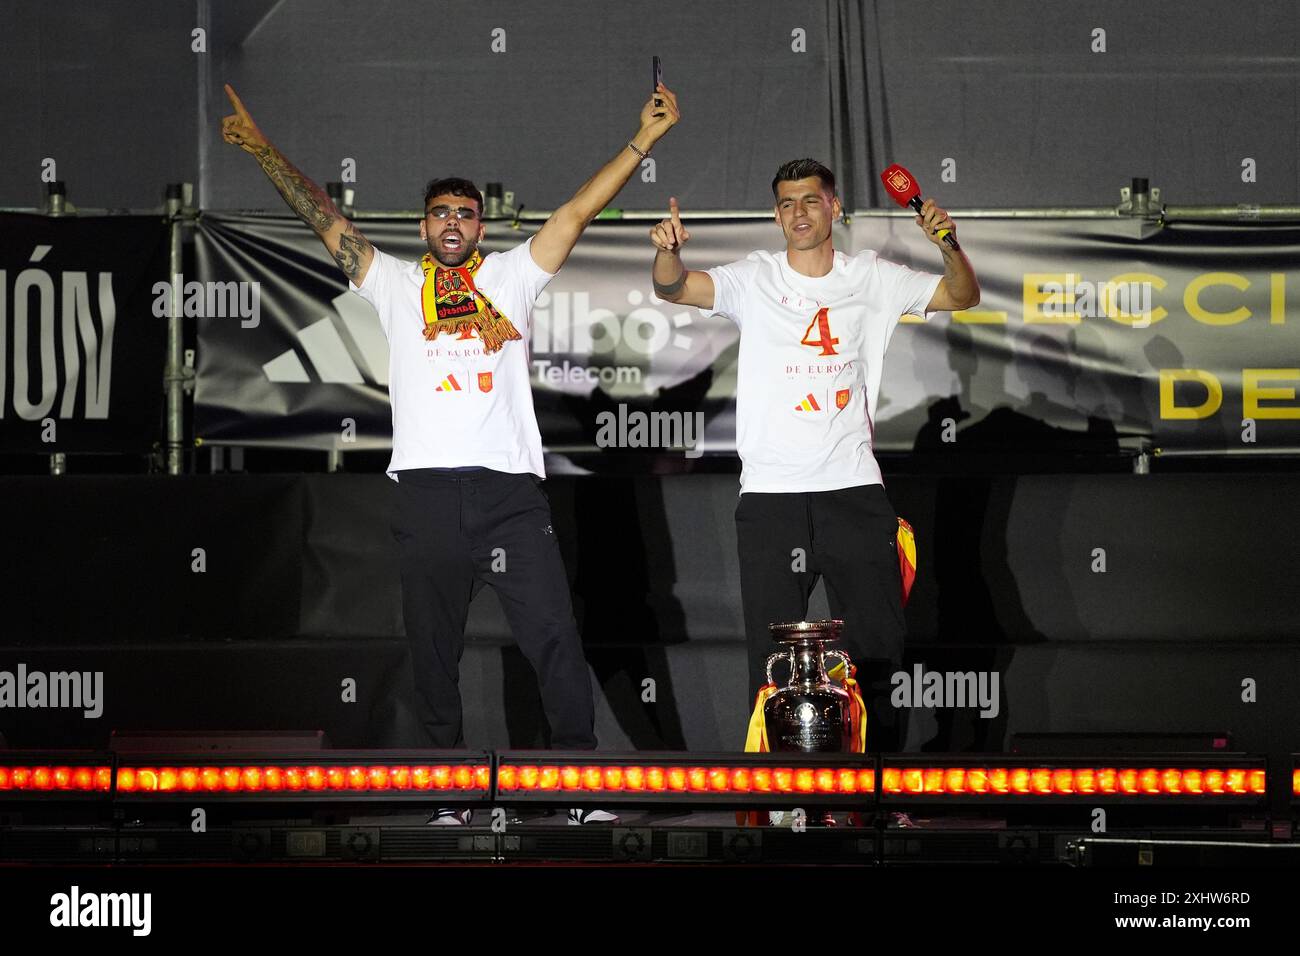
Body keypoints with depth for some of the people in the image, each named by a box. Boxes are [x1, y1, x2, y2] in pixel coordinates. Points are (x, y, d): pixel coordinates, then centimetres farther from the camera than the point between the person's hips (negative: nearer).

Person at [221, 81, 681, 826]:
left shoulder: (512, 277, 14)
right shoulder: (395, 285, 15)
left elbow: (577, 214, 9)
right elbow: (326, 219, 13)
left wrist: (643, 142, 2)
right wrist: (264, 151, 8)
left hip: (510, 486, -1)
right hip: (427, 486, 1)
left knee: (554, 637, -7)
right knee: (435, 648, 6)